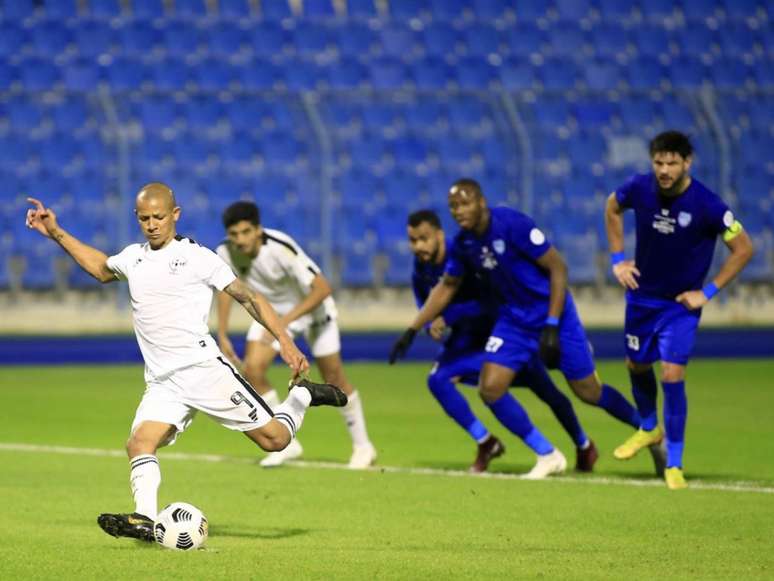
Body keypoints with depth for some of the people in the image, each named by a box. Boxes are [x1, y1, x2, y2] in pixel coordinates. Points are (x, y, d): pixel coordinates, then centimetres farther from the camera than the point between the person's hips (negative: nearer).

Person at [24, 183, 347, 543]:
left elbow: (247, 297, -2)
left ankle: (301, 395, 25)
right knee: (139, 443, -22)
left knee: (274, 439, -4)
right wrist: (56, 234, 34)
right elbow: (101, 268, 39)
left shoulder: (197, 258, -2)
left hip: (204, 368, -5)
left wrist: (285, 342, -11)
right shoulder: (132, 258, 15)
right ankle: (146, 520, -33)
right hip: (162, 383, 5)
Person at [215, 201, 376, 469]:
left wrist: (285, 321, -43)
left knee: (334, 378, 0)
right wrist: (222, 336, -3)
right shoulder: (226, 253, -21)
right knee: (253, 369, -14)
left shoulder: (281, 250, -37)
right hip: (271, 309, 4)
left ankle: (362, 446, 20)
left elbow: (322, 288, -37)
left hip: (312, 306, -4)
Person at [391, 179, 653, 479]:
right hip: (514, 318, 6)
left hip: (552, 311, -6)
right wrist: (412, 330, 8)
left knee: (589, 392, 0)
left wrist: (552, 325, -21)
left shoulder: (514, 225, -23)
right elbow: (446, 287, 13)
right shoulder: (462, 243, -5)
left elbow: (558, 267, -18)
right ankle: (547, 455, 5)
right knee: (490, 388, -10)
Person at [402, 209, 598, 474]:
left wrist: (448, 316, -36)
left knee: (546, 391, 3)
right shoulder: (420, 273, -10)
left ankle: (584, 446, 28)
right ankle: (485, 443, -5)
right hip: (467, 338, 5)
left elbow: (489, 303, -31)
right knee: (438, 379, -17)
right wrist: (432, 326, -20)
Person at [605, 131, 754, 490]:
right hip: (642, 296, 4)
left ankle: (674, 464, 1)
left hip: (682, 303, -4)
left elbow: (744, 248, -12)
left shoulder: (706, 205, -24)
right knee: (637, 366, 18)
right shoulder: (639, 189, -14)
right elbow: (613, 207, 11)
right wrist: (617, 258, 4)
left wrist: (708, 291, -13)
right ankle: (648, 429, 48)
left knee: (672, 376, -13)